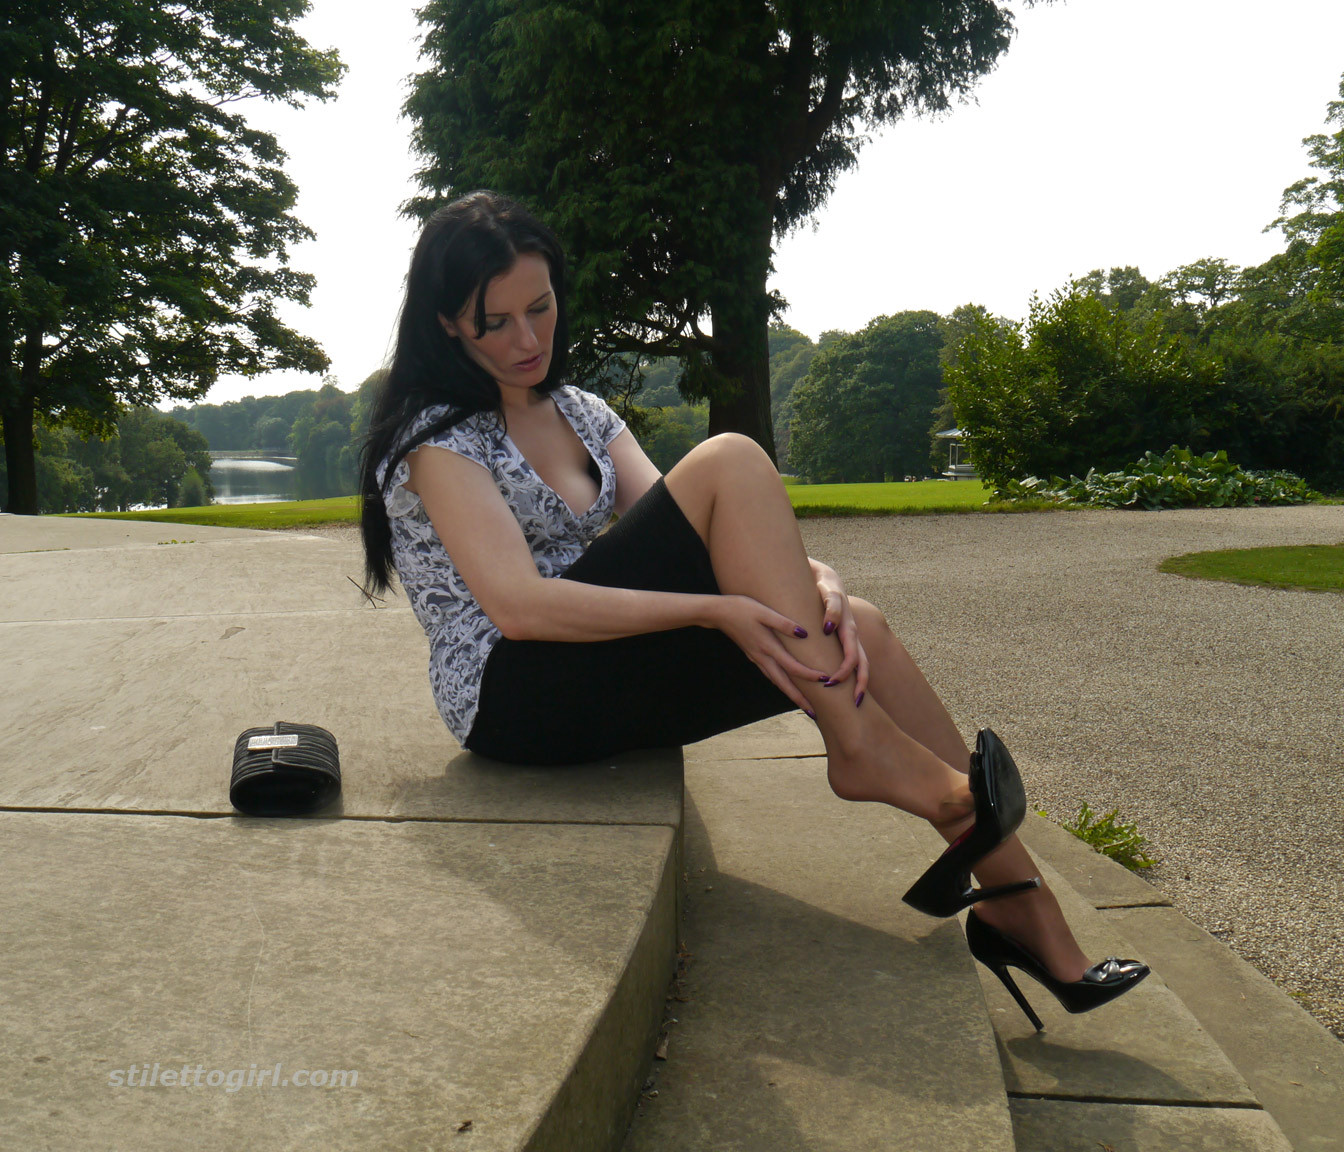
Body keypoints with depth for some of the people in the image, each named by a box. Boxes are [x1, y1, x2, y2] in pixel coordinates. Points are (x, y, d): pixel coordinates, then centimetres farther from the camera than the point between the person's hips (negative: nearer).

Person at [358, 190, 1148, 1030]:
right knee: (731, 464, -22)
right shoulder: (437, 436, -7)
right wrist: (715, 609, -29)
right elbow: (518, 605, -22)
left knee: (855, 626, -12)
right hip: (514, 697, -7)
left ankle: (1016, 898, -8)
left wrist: (810, 582, -16)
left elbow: (680, 543, 4)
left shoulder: (580, 414, 16)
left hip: (603, 684, 7)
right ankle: (864, 750, -20)